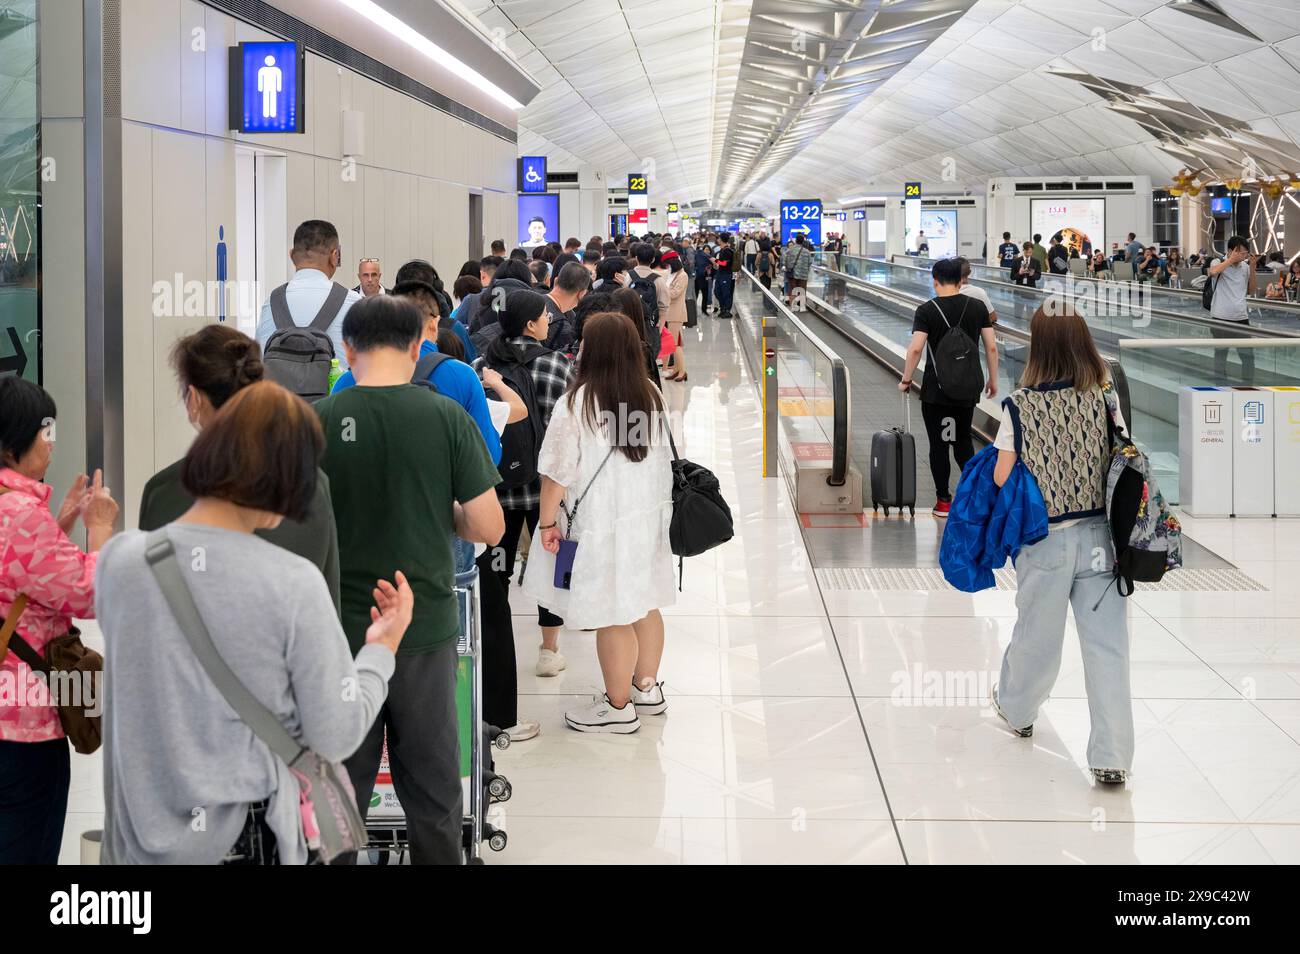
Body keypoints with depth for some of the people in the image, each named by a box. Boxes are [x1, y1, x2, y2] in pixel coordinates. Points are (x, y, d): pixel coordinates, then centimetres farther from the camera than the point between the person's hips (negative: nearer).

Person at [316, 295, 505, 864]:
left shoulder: (317, 422, -7)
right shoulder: (446, 419, -7)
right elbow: (489, 529, -6)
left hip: (340, 627, 0)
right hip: (425, 626, 0)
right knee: (432, 795, 12)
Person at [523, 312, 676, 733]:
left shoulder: (576, 404, -18)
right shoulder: (652, 397, 0)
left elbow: (557, 472, -15)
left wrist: (547, 521, -6)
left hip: (600, 523, -7)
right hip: (648, 516, 7)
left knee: (612, 617, 2)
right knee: (645, 603, 18)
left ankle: (618, 706, 13)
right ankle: (647, 688, 32)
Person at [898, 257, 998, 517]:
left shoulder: (927, 311, -10)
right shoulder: (977, 307, 0)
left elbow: (915, 349, -17)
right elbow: (991, 347, 0)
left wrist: (906, 380, -5)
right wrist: (993, 379, 12)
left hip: (936, 390, -3)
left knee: (939, 444, 6)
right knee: (963, 440, 19)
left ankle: (944, 501, 11)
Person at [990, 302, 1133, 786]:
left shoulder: (1019, 406, -11)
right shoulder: (1106, 400, -6)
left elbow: (1001, 478, -8)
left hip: (1044, 540, 0)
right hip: (1099, 537, 0)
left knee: (1036, 632, 20)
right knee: (1107, 644, 2)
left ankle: (1016, 709, 45)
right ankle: (1112, 756, 1)